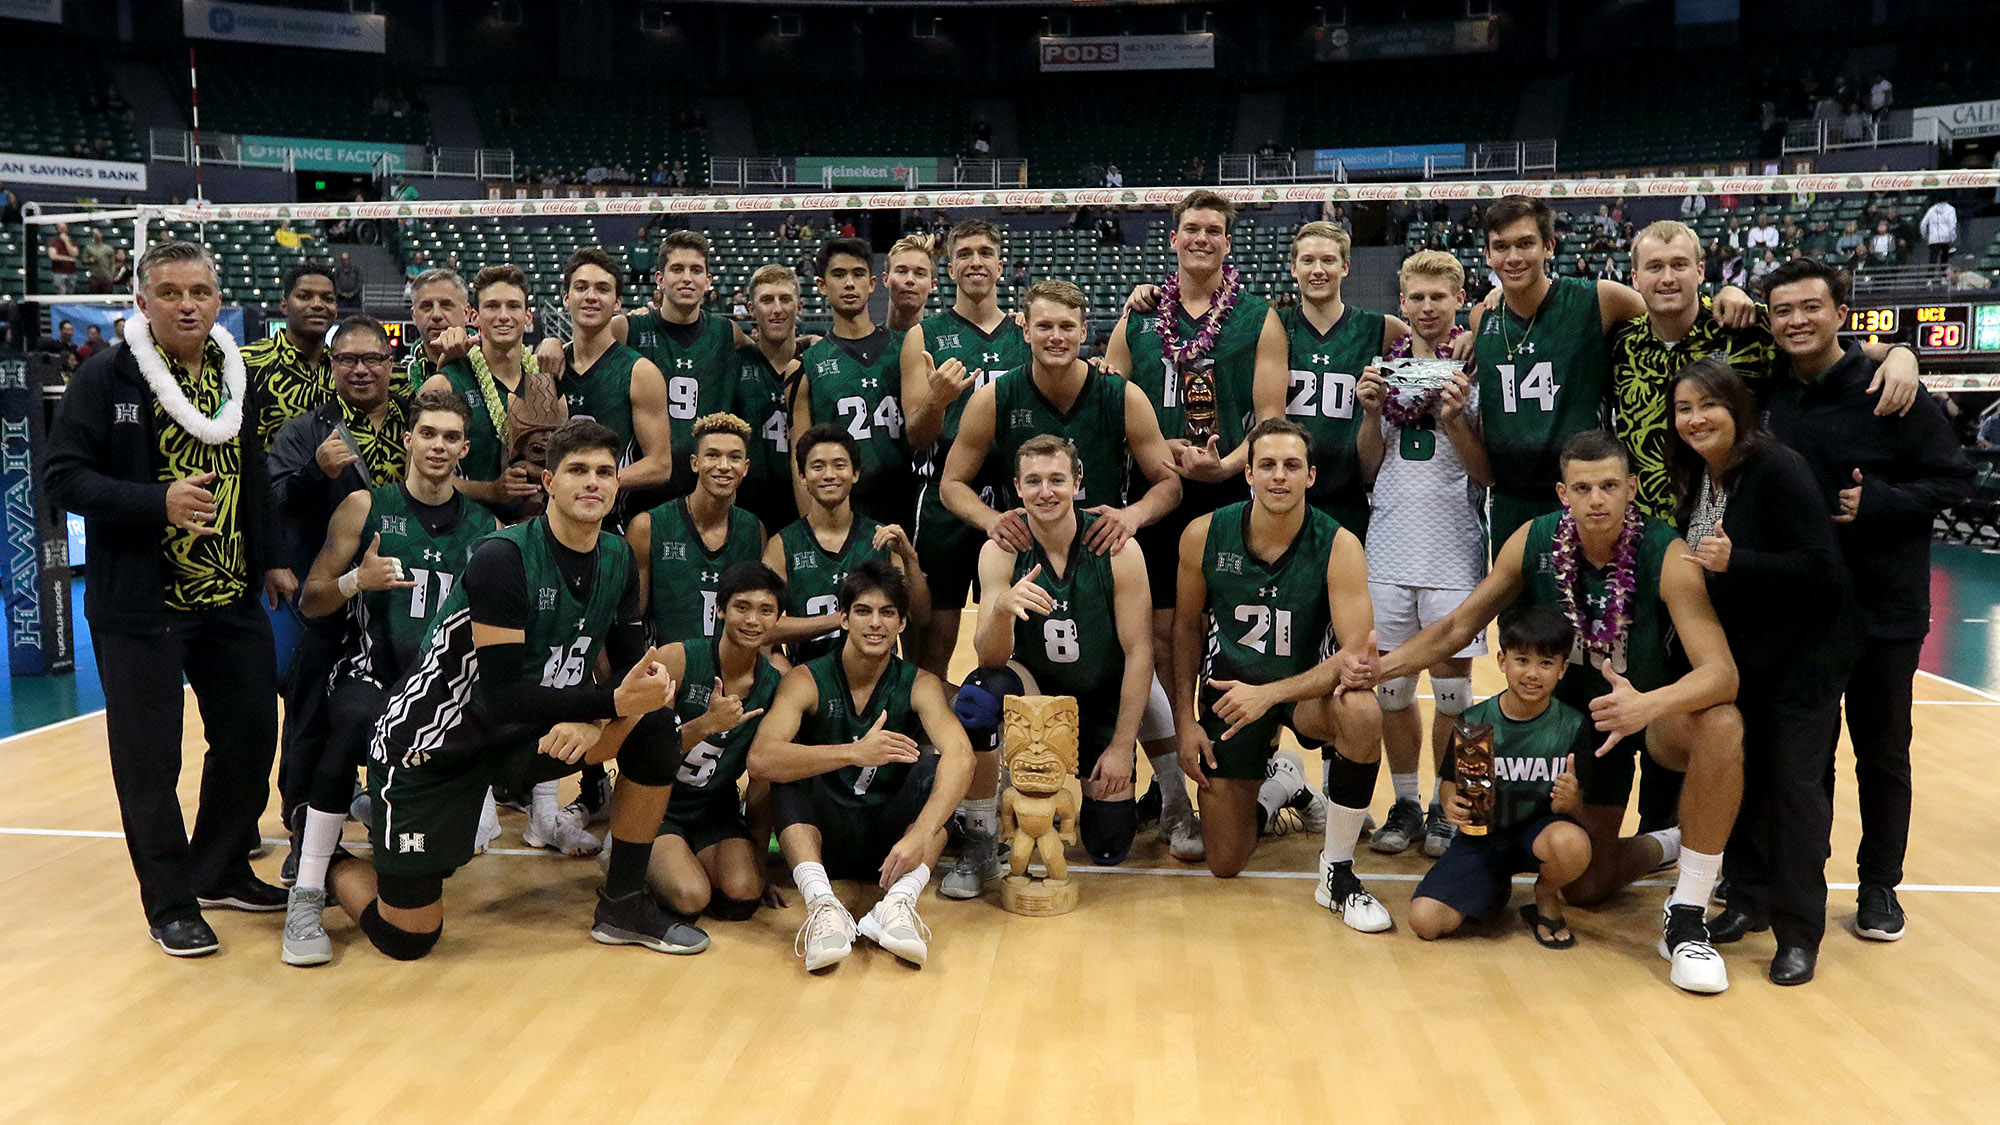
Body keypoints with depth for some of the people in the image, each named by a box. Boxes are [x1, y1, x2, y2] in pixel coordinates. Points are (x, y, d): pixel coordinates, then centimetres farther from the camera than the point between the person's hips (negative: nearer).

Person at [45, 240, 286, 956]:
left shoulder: (238, 377, 7)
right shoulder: (106, 379, -8)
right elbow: (64, 477, -12)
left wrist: (268, 560, 10)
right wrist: (160, 502, -24)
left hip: (231, 599, 5)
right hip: (139, 606, -5)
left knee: (251, 735, 11)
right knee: (149, 756, 2)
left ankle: (221, 871, 30)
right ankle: (170, 903, 16)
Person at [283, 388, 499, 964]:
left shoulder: (486, 525, 9)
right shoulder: (366, 507, 3)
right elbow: (309, 603, 3)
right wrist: (356, 581, -16)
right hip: (371, 674, -2)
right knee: (353, 727, -37)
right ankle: (306, 897, -29)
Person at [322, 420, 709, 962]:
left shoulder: (617, 560, -3)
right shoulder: (503, 557, -24)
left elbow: (633, 669, -1)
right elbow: (502, 695, -28)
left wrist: (592, 719, -22)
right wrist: (611, 702, -34)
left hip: (523, 734, 6)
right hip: (435, 742, -6)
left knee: (657, 728, -14)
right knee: (408, 939, -3)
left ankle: (624, 905, 0)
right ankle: (328, 862, 30)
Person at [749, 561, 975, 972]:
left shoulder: (918, 684, -5)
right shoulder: (806, 680, -8)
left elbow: (960, 756, -25)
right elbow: (760, 760, -26)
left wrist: (922, 833, -43)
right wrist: (854, 754, -39)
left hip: (890, 836, 1)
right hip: (821, 837, -1)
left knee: (936, 768, -23)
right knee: (789, 773, -26)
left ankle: (898, 903, -38)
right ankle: (821, 903, -41)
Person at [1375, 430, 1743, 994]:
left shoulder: (1668, 556, -27)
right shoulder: (1534, 542, -16)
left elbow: (1721, 671, -34)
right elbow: (1457, 626, -6)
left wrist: (1647, 704, -54)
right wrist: (1378, 666, -20)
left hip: (1661, 713, -3)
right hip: (1580, 714, 3)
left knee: (1721, 726, -39)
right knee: (1586, 886, 5)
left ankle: (1687, 916, -25)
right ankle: (1672, 844, 39)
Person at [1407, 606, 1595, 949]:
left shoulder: (1573, 727, -8)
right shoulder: (1473, 723, -8)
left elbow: (1576, 806, -5)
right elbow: (1450, 782, 5)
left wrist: (1568, 802, -29)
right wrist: (1452, 804, -18)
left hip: (1539, 831, -1)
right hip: (1481, 834, 1)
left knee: (1572, 843, -39)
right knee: (1425, 920, -20)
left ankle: (1546, 897, 0)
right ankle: (1495, 890, 16)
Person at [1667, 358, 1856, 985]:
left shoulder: (1777, 470, -21)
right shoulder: (1694, 479, 1)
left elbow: (1819, 567, -25)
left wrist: (1734, 562, -34)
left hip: (1801, 651, -7)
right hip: (1735, 653, 7)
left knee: (1793, 781, -4)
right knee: (1736, 775, 10)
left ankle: (1799, 933, 7)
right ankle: (1749, 901, 26)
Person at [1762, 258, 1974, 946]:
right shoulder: (1767, 397, 2)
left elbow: (1955, 478, -8)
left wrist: (1878, 501, -21)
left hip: (1883, 609, -3)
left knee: (1882, 751, 10)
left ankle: (1880, 884, 24)